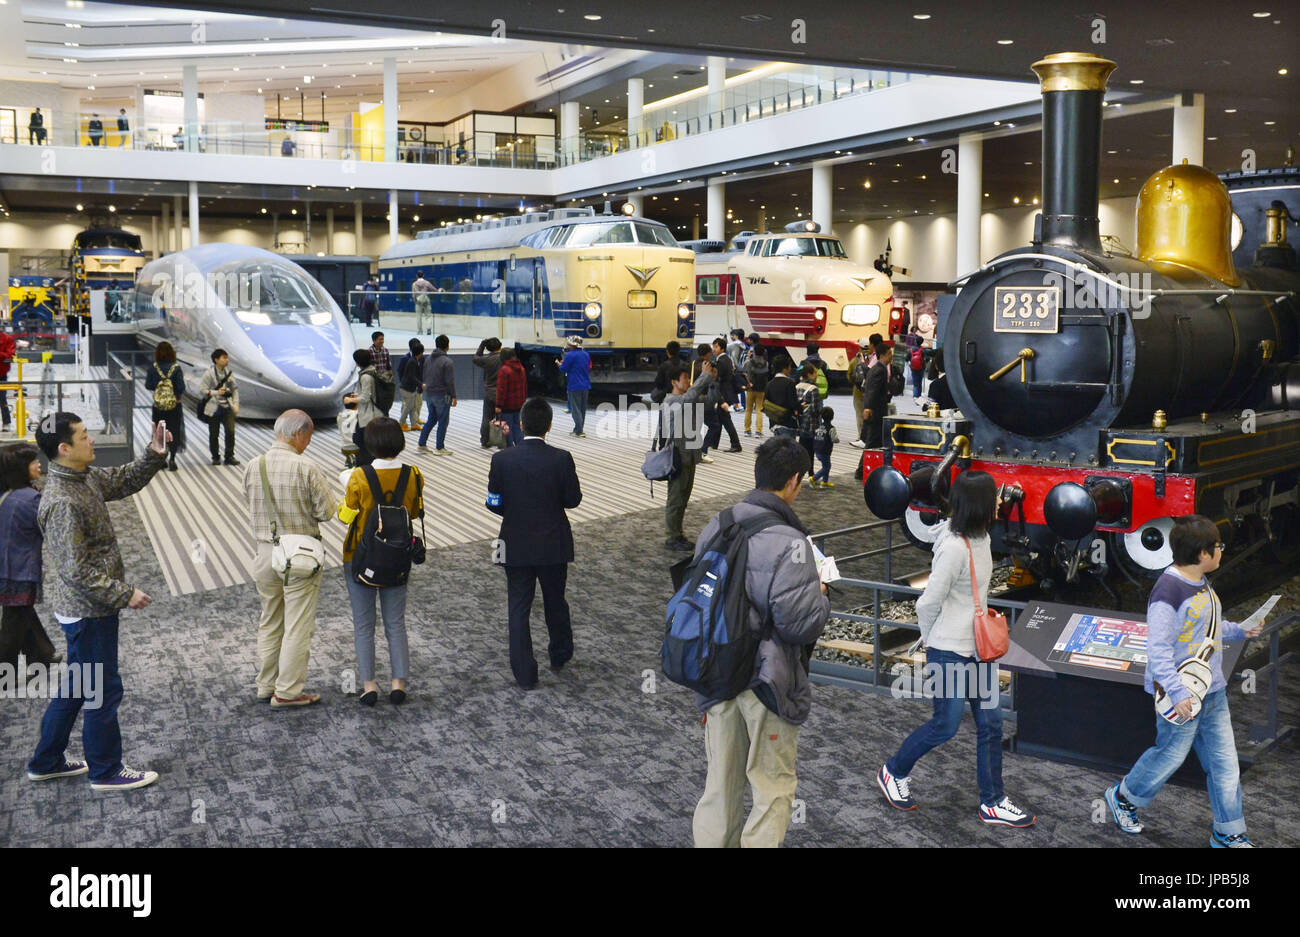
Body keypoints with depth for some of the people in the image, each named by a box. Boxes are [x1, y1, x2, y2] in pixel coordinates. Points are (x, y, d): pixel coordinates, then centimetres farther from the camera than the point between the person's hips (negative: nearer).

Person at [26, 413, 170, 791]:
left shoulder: (86, 477, 2)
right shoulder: (62, 503, -26)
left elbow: (125, 480, 19)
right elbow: (77, 570, -26)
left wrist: (154, 455, 1)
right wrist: (125, 595, -21)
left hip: (88, 606, 10)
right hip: (88, 610, -10)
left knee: (77, 686, 21)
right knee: (103, 690, 4)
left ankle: (47, 762, 35)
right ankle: (106, 771, 19)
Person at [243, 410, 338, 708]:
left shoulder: (253, 467, -2)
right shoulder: (307, 468, -17)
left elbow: (251, 506, 9)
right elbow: (327, 511, -13)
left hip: (265, 552, 5)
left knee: (269, 623, 19)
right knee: (298, 625, 5)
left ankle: (266, 686, 28)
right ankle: (288, 691, 9)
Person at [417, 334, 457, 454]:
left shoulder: (428, 359, 7)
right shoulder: (447, 362, -15)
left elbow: (423, 376, 14)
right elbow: (450, 381, -16)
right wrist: (454, 396, -9)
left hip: (428, 394, 7)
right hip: (442, 395, -7)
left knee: (431, 419, 18)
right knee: (443, 421, 2)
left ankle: (422, 444, 16)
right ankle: (440, 448, 4)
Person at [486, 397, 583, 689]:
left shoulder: (502, 459, -12)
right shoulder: (561, 459, -15)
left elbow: (493, 503, -7)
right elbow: (573, 500, -7)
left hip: (516, 545, 0)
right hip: (553, 545, 0)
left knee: (519, 608, 9)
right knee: (555, 602, 21)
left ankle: (525, 675, 13)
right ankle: (560, 655, 39)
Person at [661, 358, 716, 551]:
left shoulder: (688, 401, 12)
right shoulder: (671, 401, -16)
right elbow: (690, 396, -32)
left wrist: (712, 380, -3)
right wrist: (705, 376, -25)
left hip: (690, 456, 9)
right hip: (677, 457, -9)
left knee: (683, 498, 15)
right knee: (675, 499, 0)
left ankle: (678, 534, 25)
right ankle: (672, 538, 8)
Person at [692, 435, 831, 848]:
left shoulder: (714, 529, 1)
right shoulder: (788, 543, -21)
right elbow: (799, 622, -24)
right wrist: (820, 593, -3)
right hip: (767, 682, -6)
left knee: (720, 786, 19)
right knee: (774, 791, 10)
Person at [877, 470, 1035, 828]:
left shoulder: (980, 537, 1)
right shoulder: (954, 547, -25)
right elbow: (928, 603, -19)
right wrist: (930, 642, -4)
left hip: (977, 645, 8)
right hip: (950, 649, -8)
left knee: (991, 722, 12)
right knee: (945, 726, 5)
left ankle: (992, 802, 24)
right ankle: (893, 773, 28)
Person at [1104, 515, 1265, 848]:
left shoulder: (1201, 583, 8)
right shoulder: (1169, 591, -23)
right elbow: (1159, 650, -25)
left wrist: (1239, 631, 15)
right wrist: (1178, 693, -29)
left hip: (1213, 690, 9)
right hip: (1182, 695, -9)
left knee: (1224, 760, 11)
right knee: (1171, 755, 7)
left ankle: (1228, 832, 23)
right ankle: (1123, 797, 31)